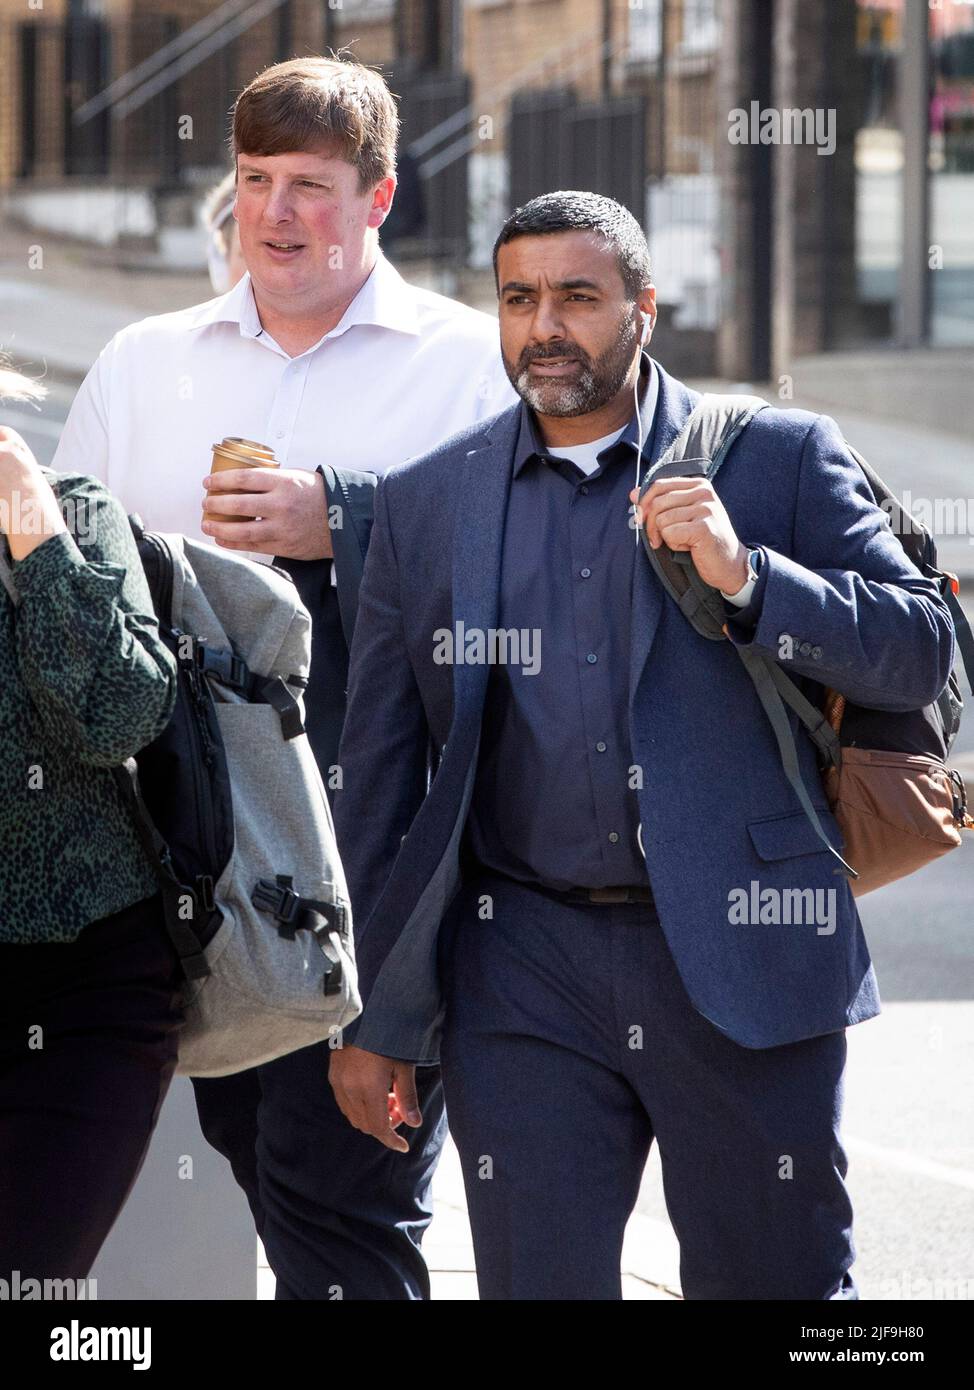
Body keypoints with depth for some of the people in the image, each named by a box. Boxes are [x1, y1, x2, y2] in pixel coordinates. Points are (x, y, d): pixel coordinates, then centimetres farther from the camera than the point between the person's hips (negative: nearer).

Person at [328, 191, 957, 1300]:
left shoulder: (778, 459, 3)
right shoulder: (425, 503, 9)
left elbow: (922, 655, -1)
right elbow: (375, 773, 11)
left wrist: (745, 576, -17)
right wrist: (370, 1019, 9)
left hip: (743, 959, -1)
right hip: (524, 974, 1)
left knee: (778, 1281, 4)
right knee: (536, 1282, -2)